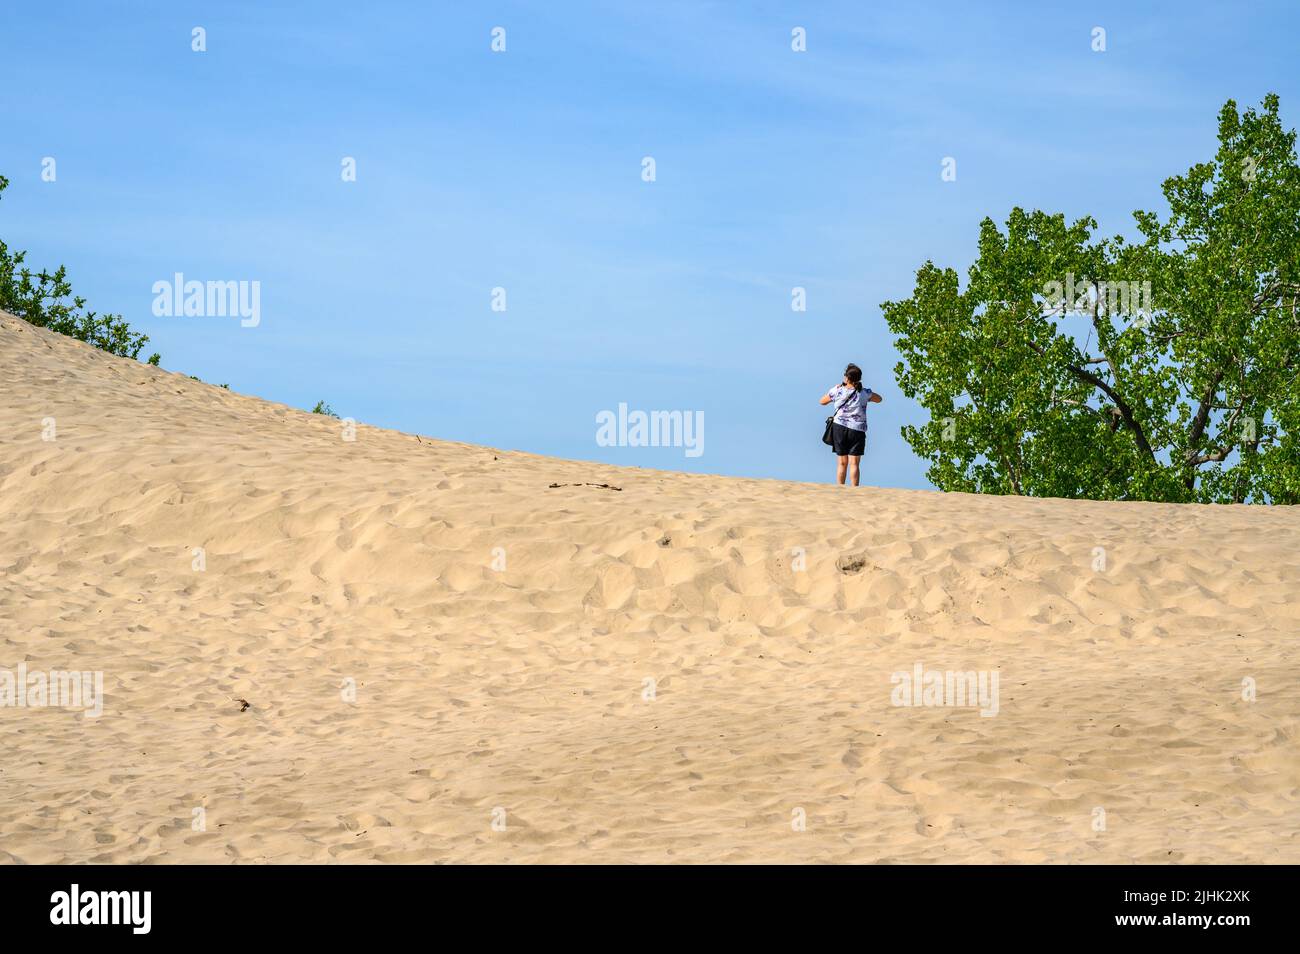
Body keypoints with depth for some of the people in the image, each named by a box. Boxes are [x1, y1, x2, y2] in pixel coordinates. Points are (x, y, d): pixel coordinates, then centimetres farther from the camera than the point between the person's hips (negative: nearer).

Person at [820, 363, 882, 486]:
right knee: (854, 463, -2)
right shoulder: (864, 393, -6)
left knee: (842, 463, 8)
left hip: (839, 427, 1)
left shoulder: (837, 391, -5)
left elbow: (822, 401, 13)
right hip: (857, 430, -1)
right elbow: (879, 399, 13)